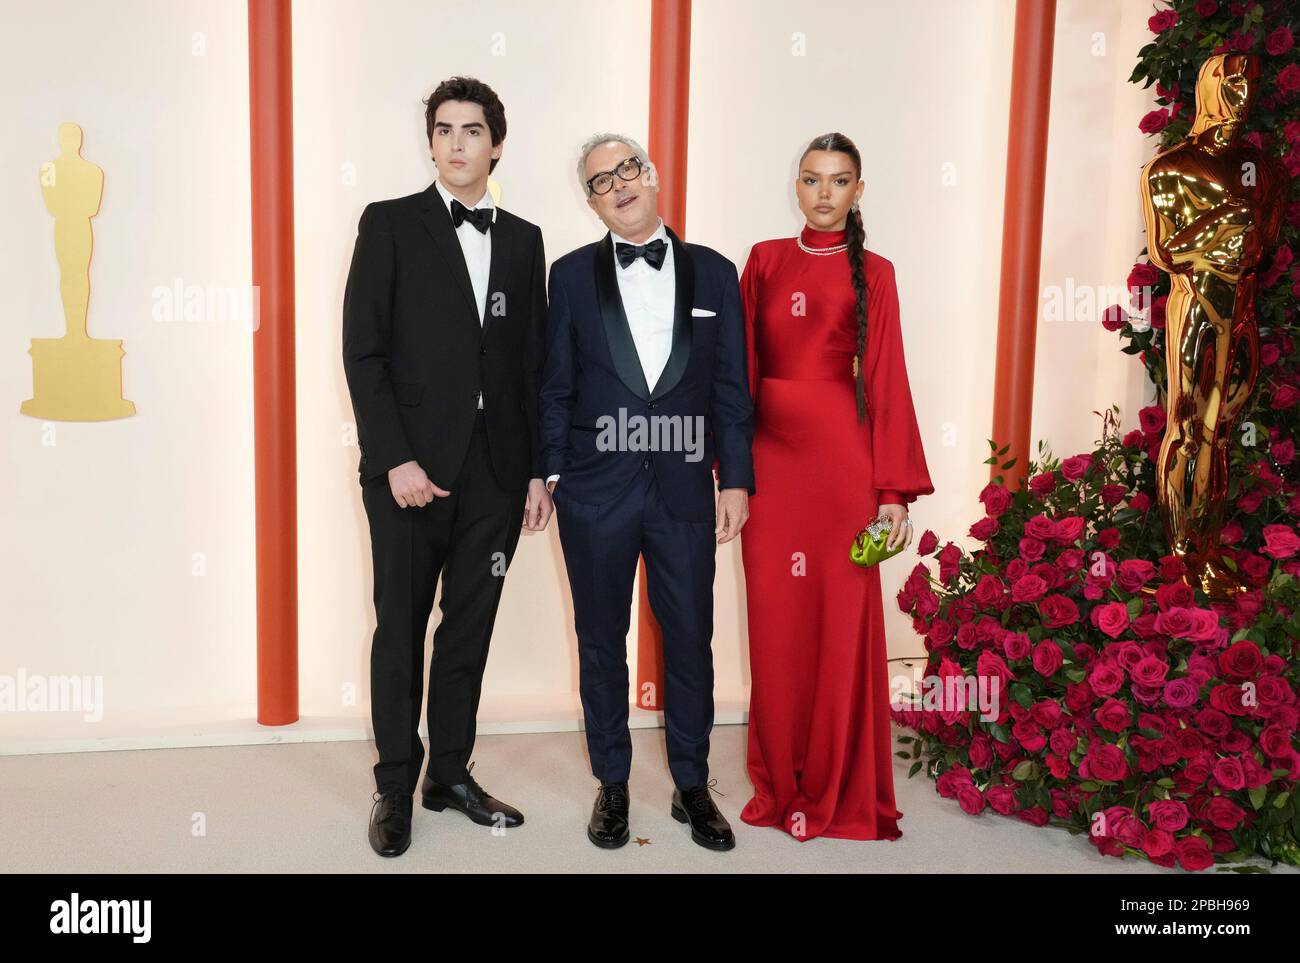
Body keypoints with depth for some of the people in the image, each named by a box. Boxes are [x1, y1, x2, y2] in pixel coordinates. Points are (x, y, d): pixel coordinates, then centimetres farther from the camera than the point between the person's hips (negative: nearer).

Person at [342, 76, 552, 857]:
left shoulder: (523, 239, 11)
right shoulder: (389, 224, 1)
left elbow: (533, 363, 10)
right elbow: (363, 352, -6)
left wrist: (538, 470, 6)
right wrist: (396, 459, -13)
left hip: (496, 470, 3)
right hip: (412, 468, -3)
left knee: (470, 630, 11)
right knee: (401, 631, 6)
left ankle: (451, 774, 25)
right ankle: (397, 786, 20)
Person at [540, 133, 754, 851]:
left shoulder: (713, 272, 5)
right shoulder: (572, 275, 4)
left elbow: (731, 388, 5)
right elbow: (556, 385, 4)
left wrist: (735, 480, 0)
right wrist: (550, 472, -2)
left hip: (684, 490, 1)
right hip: (596, 493, 0)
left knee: (690, 642, 7)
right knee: (601, 642, 10)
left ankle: (692, 785, 25)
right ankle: (612, 783, 27)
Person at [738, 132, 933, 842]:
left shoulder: (872, 272, 6)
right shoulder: (765, 260, 11)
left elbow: (886, 380, 1)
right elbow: (740, 363, 8)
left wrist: (895, 490, -5)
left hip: (841, 453, -2)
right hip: (770, 453, 2)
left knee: (842, 619, 1)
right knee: (775, 620, 4)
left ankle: (839, 791, 16)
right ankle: (781, 784, 19)